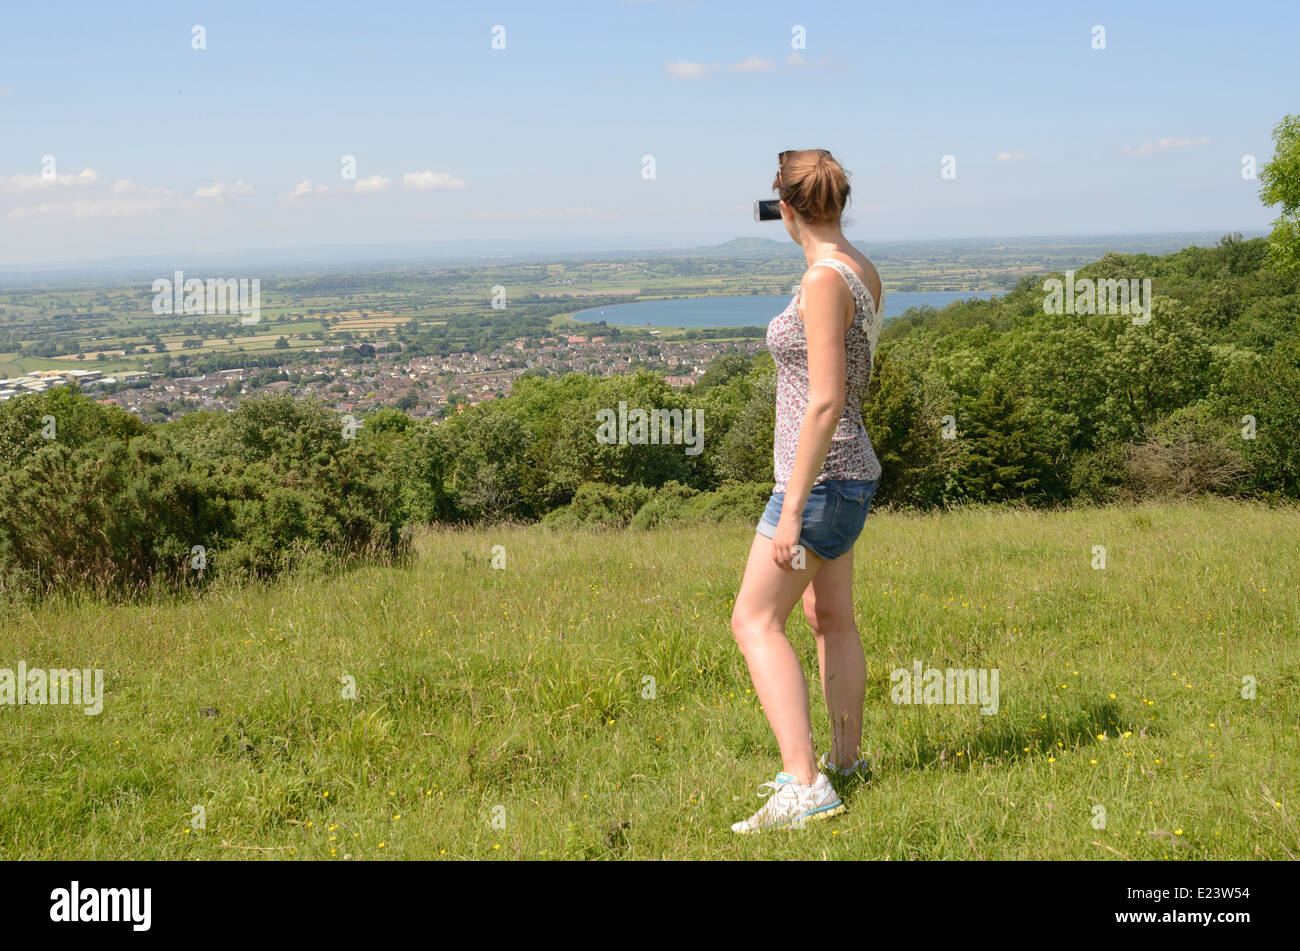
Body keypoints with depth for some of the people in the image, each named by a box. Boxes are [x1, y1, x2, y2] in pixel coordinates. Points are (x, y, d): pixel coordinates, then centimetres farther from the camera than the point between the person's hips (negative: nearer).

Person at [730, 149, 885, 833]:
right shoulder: (865, 271, 7)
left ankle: (806, 787, -17)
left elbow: (826, 402, -26)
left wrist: (791, 510, -24)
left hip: (821, 479, -10)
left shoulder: (824, 280, -21)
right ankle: (844, 761, 33)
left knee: (755, 622, -11)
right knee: (830, 619, 20)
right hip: (849, 470, 10)